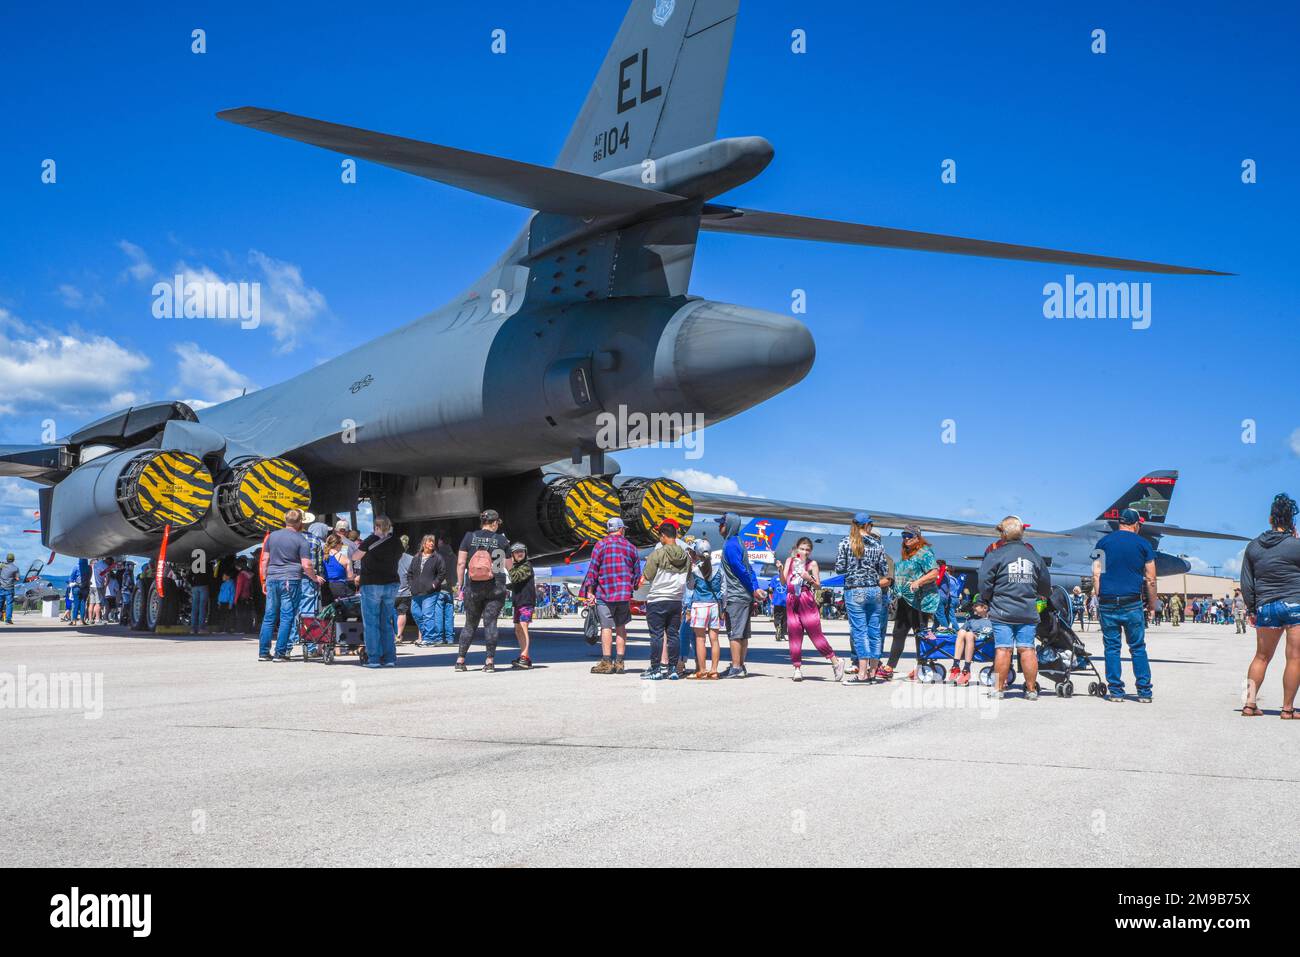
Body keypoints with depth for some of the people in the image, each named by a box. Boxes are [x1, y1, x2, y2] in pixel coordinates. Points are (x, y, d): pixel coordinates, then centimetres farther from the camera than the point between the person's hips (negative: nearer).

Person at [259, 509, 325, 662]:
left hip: (272, 579, 5)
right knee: (286, 617, -1)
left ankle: (263, 652, 8)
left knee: (269, 616, 8)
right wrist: (315, 578, 8)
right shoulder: (301, 539, -3)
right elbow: (306, 566, -8)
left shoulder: (272, 536, 11)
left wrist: (266, 580, 20)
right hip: (290, 580, -5)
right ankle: (280, 653, -3)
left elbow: (265, 560, 13)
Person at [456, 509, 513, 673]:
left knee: (470, 624, 11)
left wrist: (460, 584, 5)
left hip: (473, 587, 2)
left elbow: (461, 563, -2)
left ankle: (460, 660, 11)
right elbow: (508, 566, 7)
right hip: (496, 588, -1)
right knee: (490, 623, 1)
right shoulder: (502, 540, 0)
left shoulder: (469, 537, 1)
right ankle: (490, 661, -3)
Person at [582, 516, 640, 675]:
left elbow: (593, 568, -5)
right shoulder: (630, 547, 9)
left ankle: (606, 662, -5)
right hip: (625, 595, 3)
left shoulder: (601, 545, -2)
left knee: (606, 627, -3)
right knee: (621, 627, 9)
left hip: (604, 593, -3)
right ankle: (619, 662, 9)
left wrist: (590, 591, -1)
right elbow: (637, 572, 12)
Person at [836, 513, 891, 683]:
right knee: (874, 631, 8)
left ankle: (862, 673, -9)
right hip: (875, 590, 2)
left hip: (854, 591, -2)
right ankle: (872, 671, 12)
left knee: (859, 631, -3)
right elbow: (884, 572, 6)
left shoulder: (846, 542, -1)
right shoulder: (877, 544, 5)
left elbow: (839, 569, -3)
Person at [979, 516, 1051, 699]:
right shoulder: (1034, 555, 9)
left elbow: (985, 583, -7)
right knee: (1027, 649, 4)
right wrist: (1034, 594, 35)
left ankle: (998, 689, 1)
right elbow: (1046, 584, 16)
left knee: (1003, 649, -3)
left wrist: (986, 601, 10)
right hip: (1028, 612, 3)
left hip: (1002, 611, -3)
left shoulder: (995, 555, -6)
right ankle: (1031, 689, 7)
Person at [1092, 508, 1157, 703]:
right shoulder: (1143, 544, 3)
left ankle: (1115, 691, 4)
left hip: (1107, 603, 1)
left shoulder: (1104, 542, 7)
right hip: (1132, 604, -1)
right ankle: (1144, 692, 6)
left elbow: (1096, 575, 3)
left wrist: (1099, 599, 9)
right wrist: (1152, 604, 11)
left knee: (1112, 647, 5)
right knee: (1138, 648, 6)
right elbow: (1150, 579, 3)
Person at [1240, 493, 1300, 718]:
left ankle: (1250, 704, 9)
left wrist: (1252, 609, 18)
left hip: (1266, 607, 4)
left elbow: (1246, 583, 8)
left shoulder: (1253, 547, 6)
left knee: (1261, 657, 14)